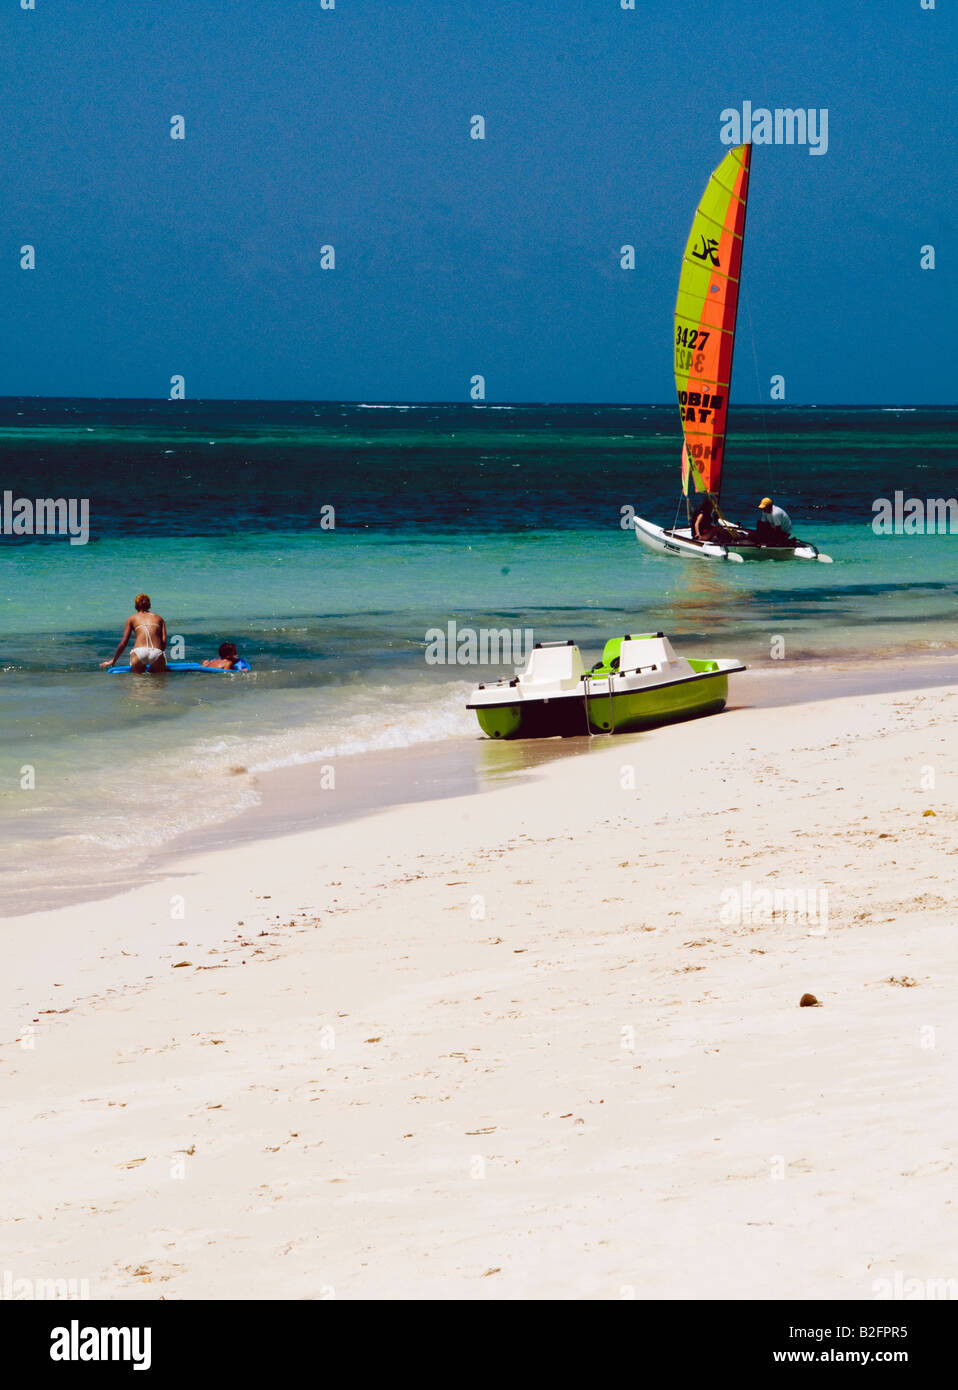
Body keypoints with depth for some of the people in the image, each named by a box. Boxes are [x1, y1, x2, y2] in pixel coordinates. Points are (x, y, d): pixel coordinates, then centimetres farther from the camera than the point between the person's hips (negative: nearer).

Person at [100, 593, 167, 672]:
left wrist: (113, 661, 27)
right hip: (156, 653, 1)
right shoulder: (158, 618, 24)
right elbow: (164, 640, 11)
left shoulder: (132, 618, 21)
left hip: (139, 651, -1)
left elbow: (123, 643, 18)